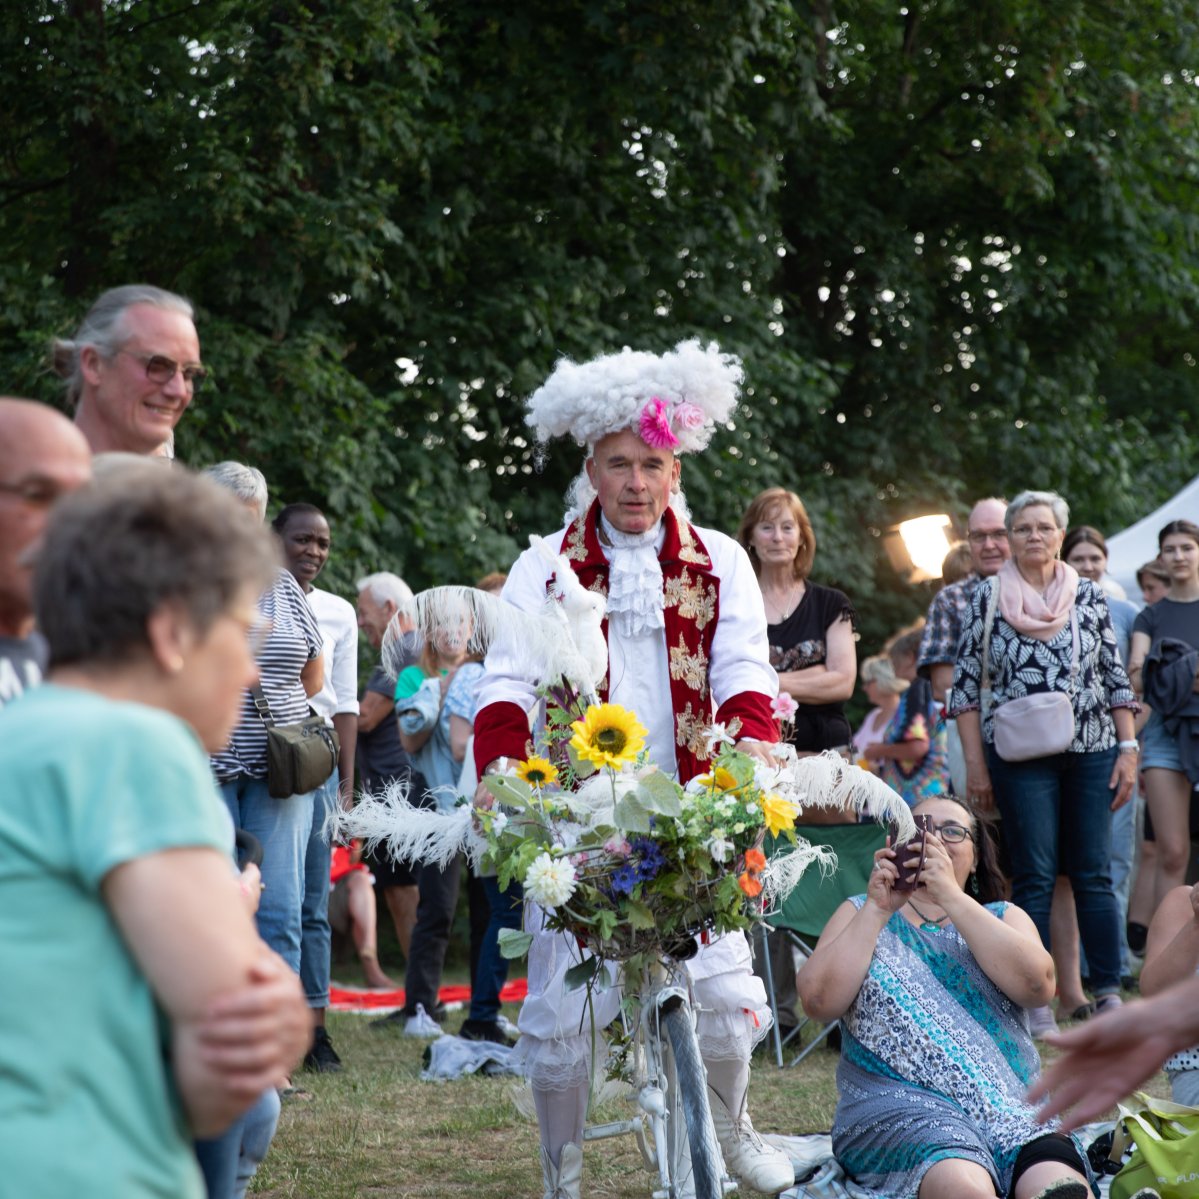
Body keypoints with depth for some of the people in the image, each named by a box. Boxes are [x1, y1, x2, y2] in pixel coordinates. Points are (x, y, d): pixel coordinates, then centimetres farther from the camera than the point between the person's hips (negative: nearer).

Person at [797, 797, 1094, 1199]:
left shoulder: (1002, 917, 21)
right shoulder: (861, 912, 19)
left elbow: (1038, 985, -3)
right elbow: (819, 1002, 1)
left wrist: (951, 895, -7)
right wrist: (879, 908, -3)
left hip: (1008, 1103, 1)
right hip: (897, 1101, -1)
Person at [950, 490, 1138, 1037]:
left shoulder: (1089, 596, 7)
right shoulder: (988, 600, 2)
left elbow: (1117, 680, 10)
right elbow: (965, 685, 3)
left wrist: (1128, 749, 4)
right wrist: (975, 764, -2)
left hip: (1092, 751, 2)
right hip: (1020, 755, -2)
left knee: (1094, 872, 2)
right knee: (1034, 877, -2)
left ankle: (1109, 994, 9)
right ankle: (1036, 1003, 3)